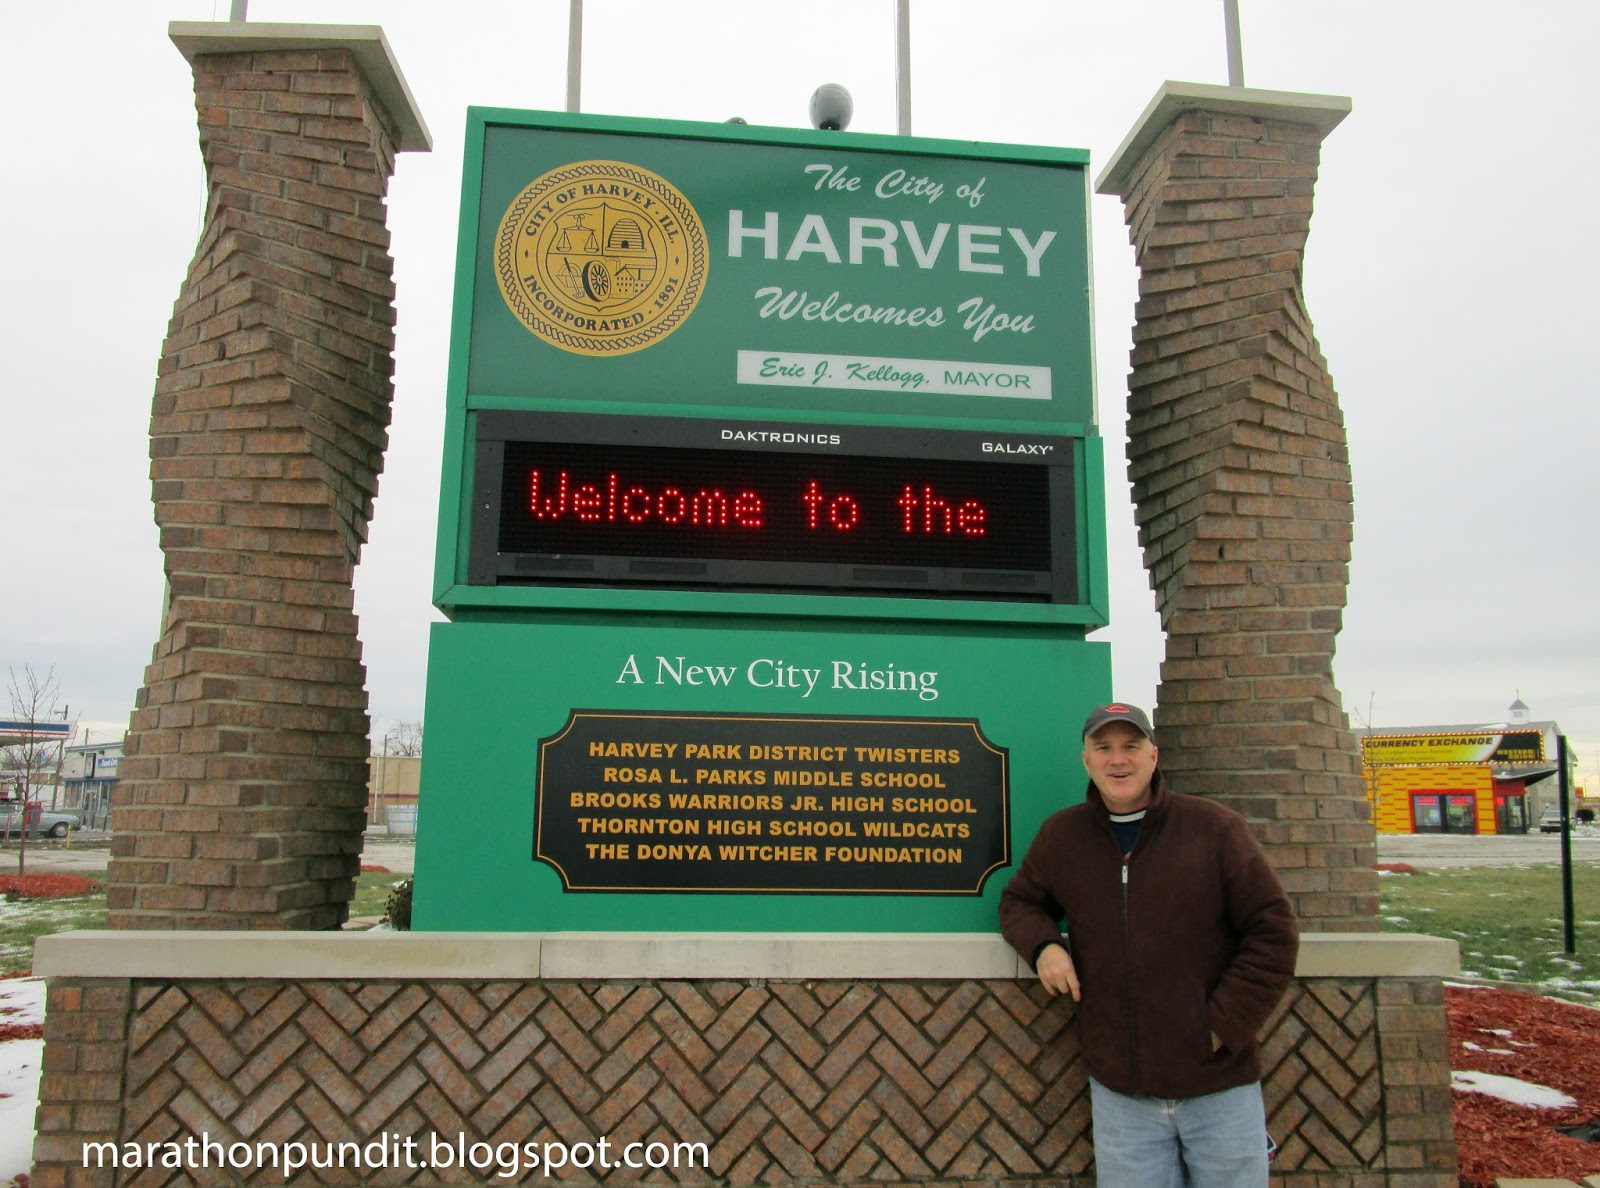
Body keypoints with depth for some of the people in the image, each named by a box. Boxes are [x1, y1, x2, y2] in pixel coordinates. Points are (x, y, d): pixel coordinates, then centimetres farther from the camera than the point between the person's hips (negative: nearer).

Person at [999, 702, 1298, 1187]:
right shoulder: (1060, 834, 4)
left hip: (1220, 1087, -1)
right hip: (1119, 1091, 2)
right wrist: (1042, 944, -5)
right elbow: (1019, 901, 18)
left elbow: (1273, 931, -3)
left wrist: (1224, 1025, -8)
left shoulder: (1215, 826, -3)